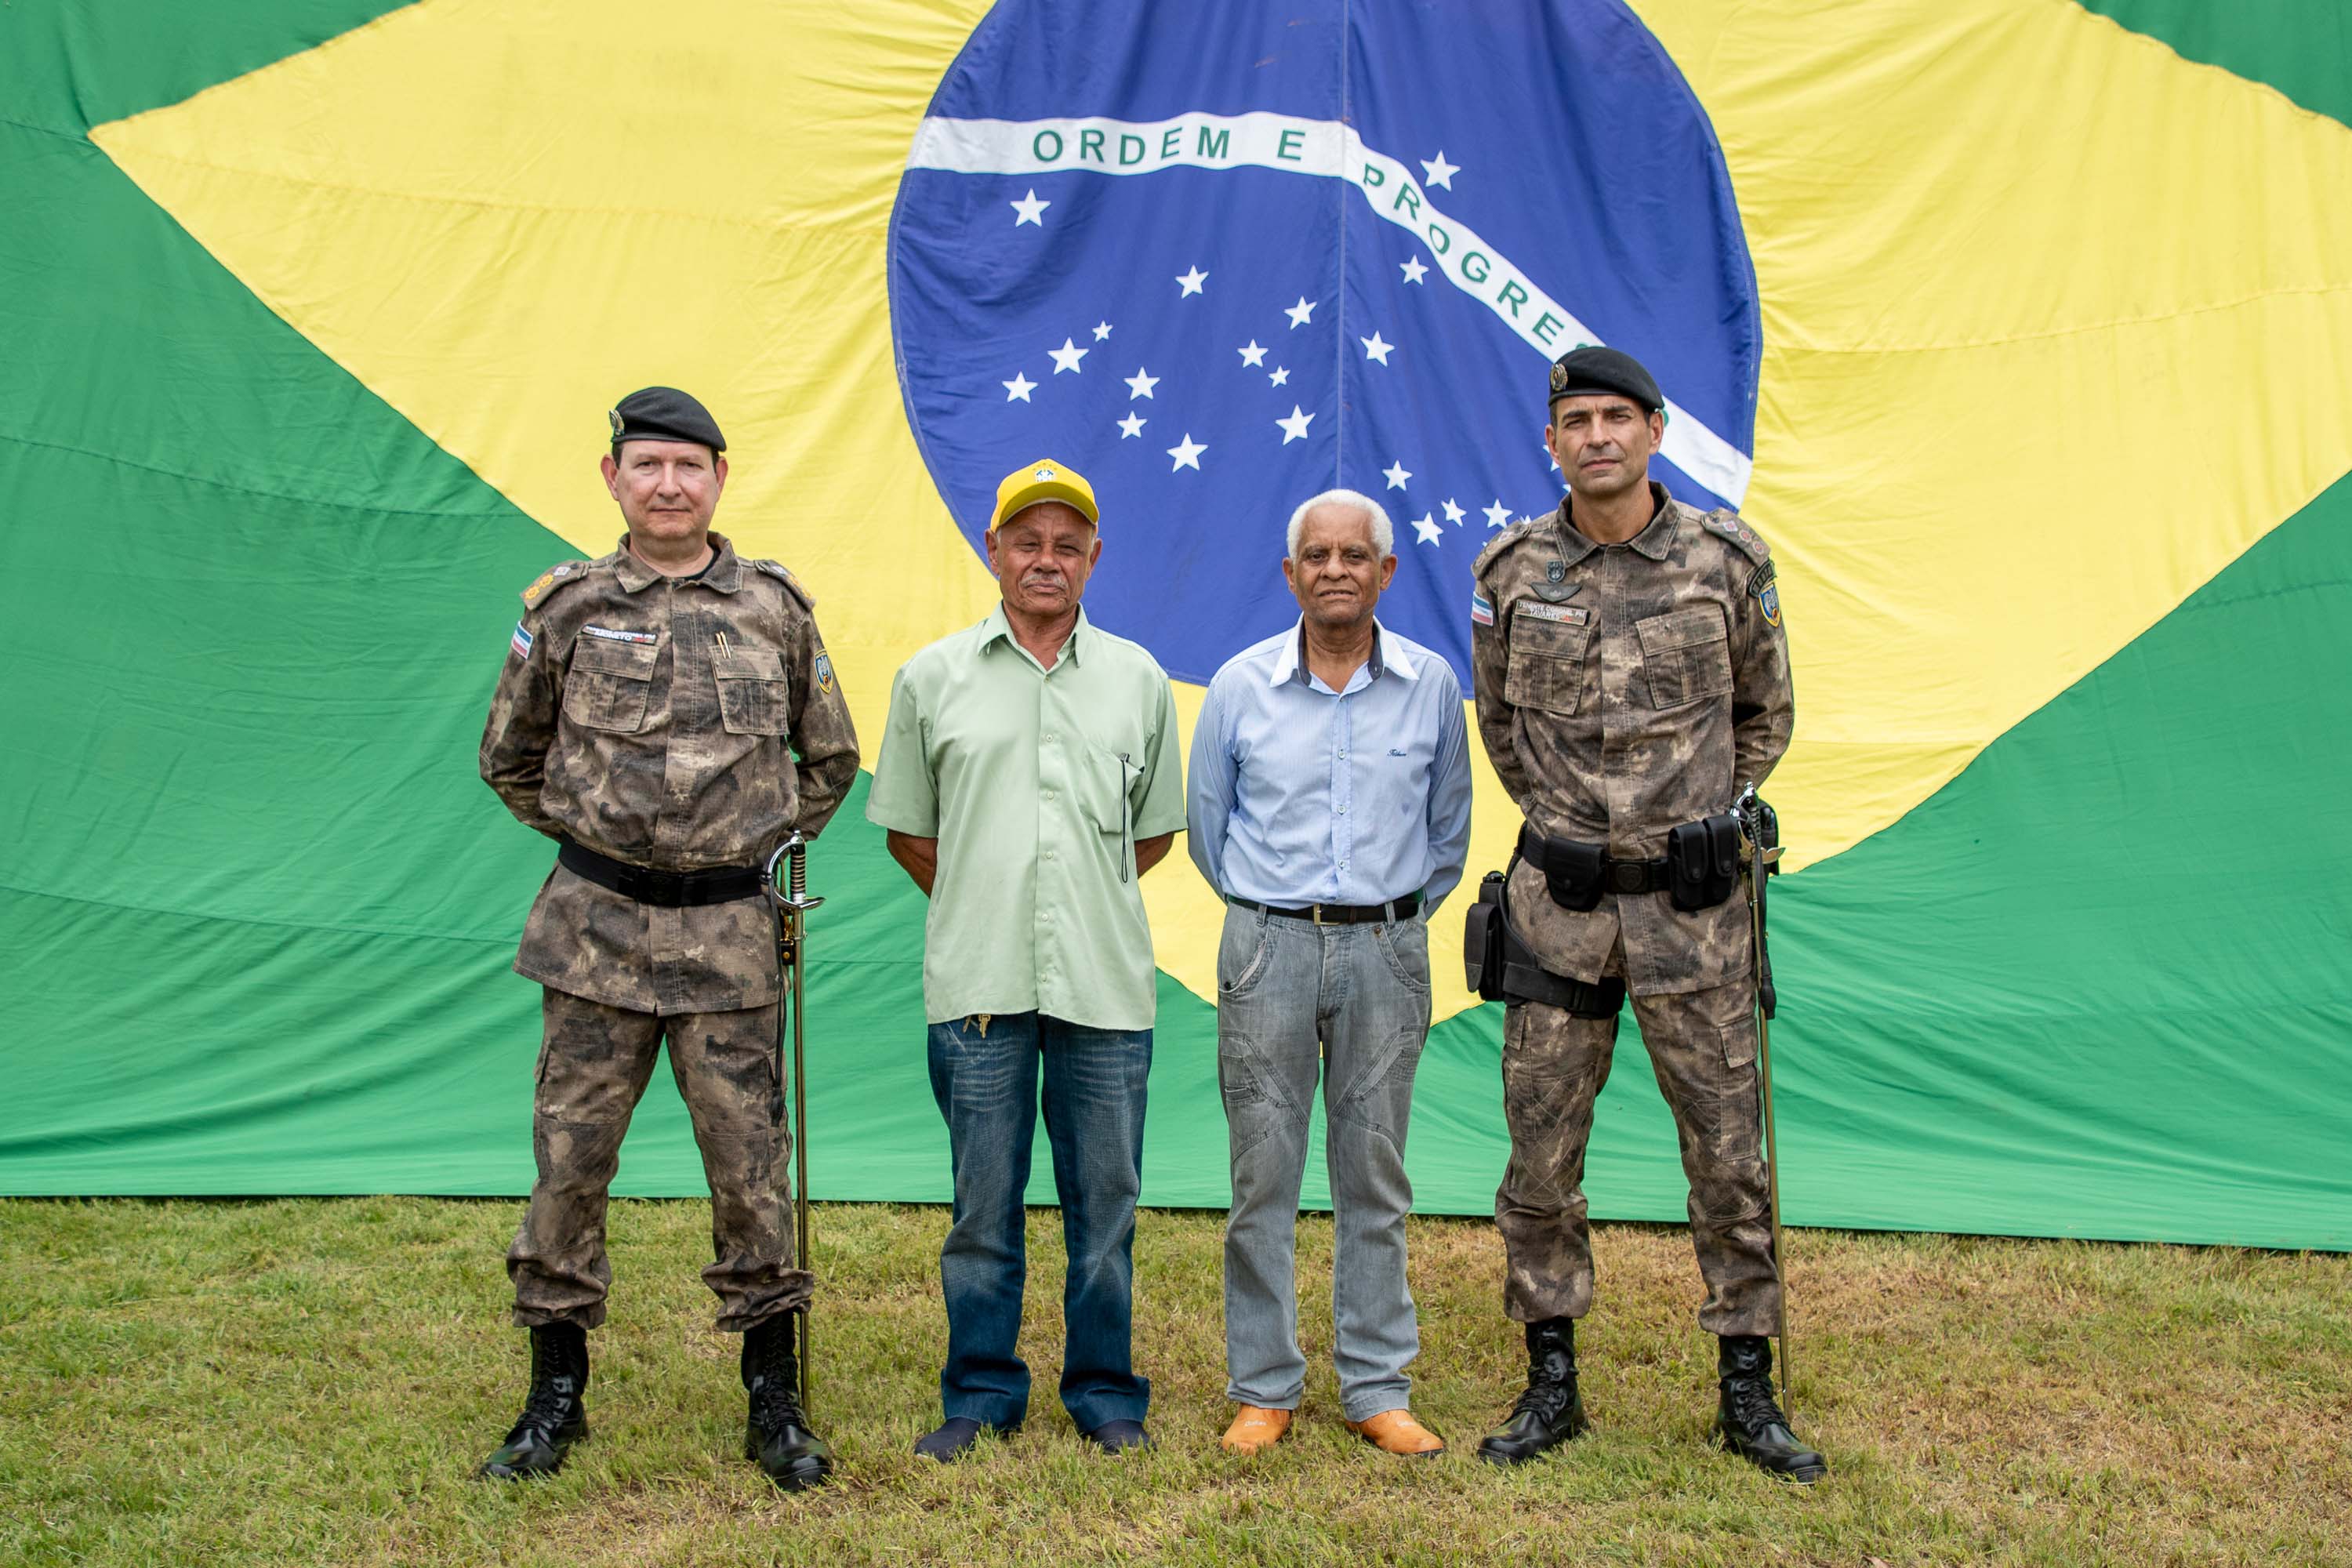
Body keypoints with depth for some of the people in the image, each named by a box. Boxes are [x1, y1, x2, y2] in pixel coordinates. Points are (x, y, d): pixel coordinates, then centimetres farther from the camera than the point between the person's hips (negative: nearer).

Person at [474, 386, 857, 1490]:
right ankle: (555, 1398, 23)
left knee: (747, 1159, 4)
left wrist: (764, 840, 8)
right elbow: (508, 757, 14)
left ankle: (775, 1405, 18)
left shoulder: (775, 608, 5)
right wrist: (584, 832, 7)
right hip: (596, 926, 0)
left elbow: (831, 759, 15)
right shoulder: (567, 607, 3)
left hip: (727, 931, 0)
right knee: (569, 1153, 6)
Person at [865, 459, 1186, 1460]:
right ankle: (980, 1394, 22)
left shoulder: (1137, 680, 9)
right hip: (977, 981, 0)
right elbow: (907, 828, 12)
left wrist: (1091, 898, 11)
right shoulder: (933, 678, 7)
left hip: (1105, 983, 1)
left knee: (1105, 1201, 8)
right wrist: (979, 906, 7)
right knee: (983, 1203, 7)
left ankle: (1105, 1393, 23)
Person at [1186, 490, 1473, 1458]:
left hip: (1386, 952, 1)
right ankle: (1263, 1387, 17)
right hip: (1268, 950, -1)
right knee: (1263, 1176, 3)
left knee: (1375, 1176, 8)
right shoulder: (1241, 686, 0)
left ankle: (1378, 1388, 19)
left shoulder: (1431, 685, 3)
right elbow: (1206, 823, 10)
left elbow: (1450, 824, 14)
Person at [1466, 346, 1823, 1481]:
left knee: (1727, 1152, 6)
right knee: (1541, 1151, 5)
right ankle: (1552, 1384, 21)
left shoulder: (1728, 559, -1)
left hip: (1693, 904, 0)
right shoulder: (1509, 570, 1)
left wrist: (1702, 827, 9)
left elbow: (1766, 716, 12)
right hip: (1557, 901, 1)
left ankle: (1747, 1392, 21)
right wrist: (1568, 825, 10)